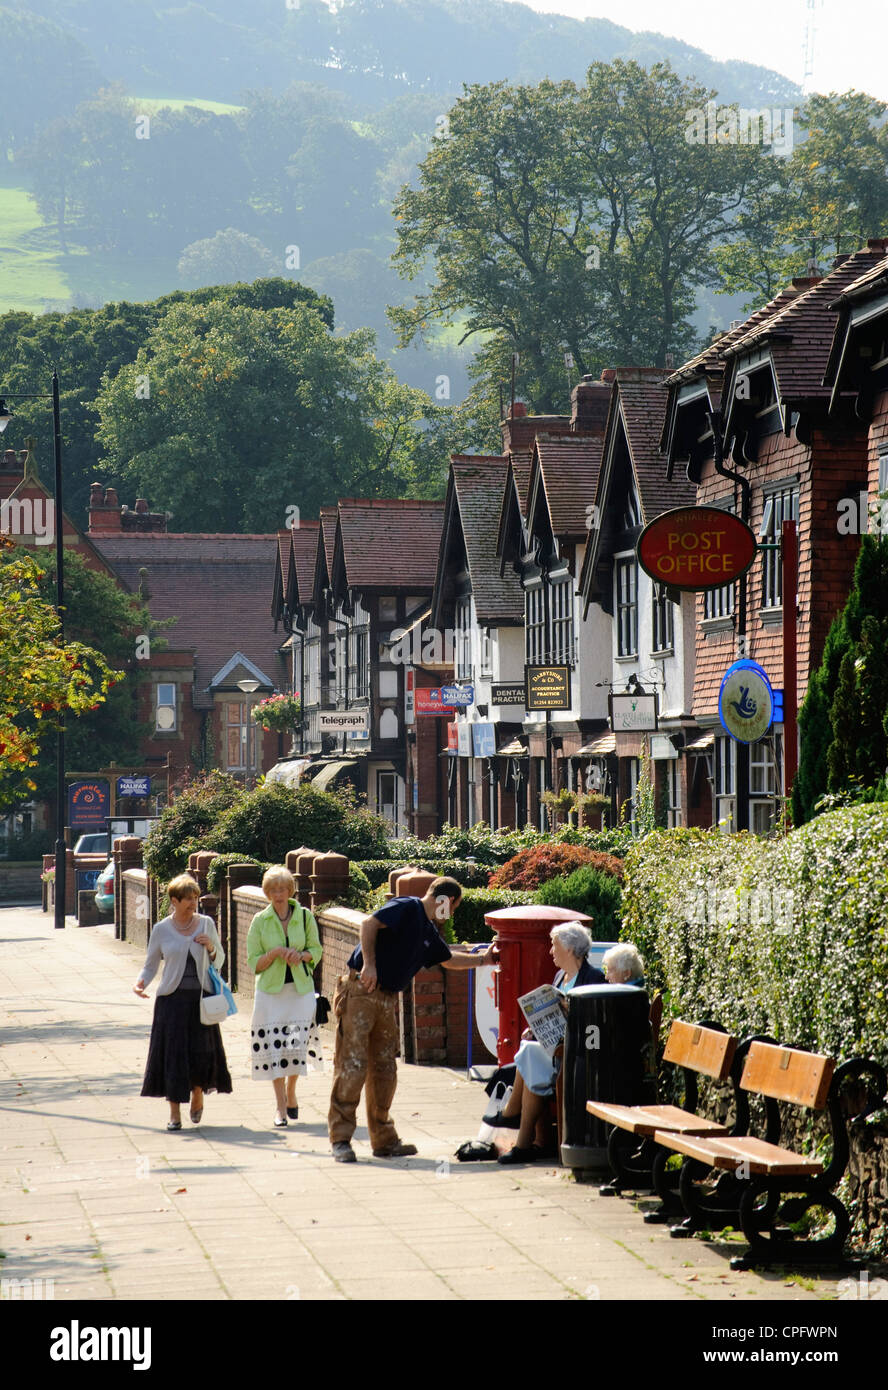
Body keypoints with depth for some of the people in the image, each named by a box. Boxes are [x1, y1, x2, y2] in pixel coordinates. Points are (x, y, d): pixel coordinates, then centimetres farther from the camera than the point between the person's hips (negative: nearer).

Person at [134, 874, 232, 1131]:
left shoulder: (206, 924, 6)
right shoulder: (161, 930, 2)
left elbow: (219, 961, 15)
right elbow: (151, 965, 9)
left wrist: (211, 947, -6)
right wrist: (141, 983, -11)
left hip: (202, 998, 1)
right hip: (172, 999, -1)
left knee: (202, 1052, -3)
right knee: (173, 1054, -4)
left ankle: (198, 1095, 26)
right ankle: (174, 1113, 4)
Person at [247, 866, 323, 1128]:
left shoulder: (304, 916, 2)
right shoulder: (260, 921, 0)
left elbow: (316, 950, 10)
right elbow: (253, 963, 1)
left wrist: (301, 955, -11)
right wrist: (275, 953, -17)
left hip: (301, 989, 1)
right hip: (271, 990, -1)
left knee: (298, 1043, -4)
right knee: (274, 1046, -4)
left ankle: (291, 1091, 24)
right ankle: (280, 1106, 5)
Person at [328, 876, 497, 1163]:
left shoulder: (429, 934, 19)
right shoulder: (407, 908, -8)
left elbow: (449, 960, 38)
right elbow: (369, 924, -21)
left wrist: (484, 959, 42)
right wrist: (369, 964, -27)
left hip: (388, 999, 9)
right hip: (360, 991, -9)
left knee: (384, 1069, 10)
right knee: (352, 1064, -10)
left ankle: (384, 1140, 17)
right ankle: (340, 1138, -9)